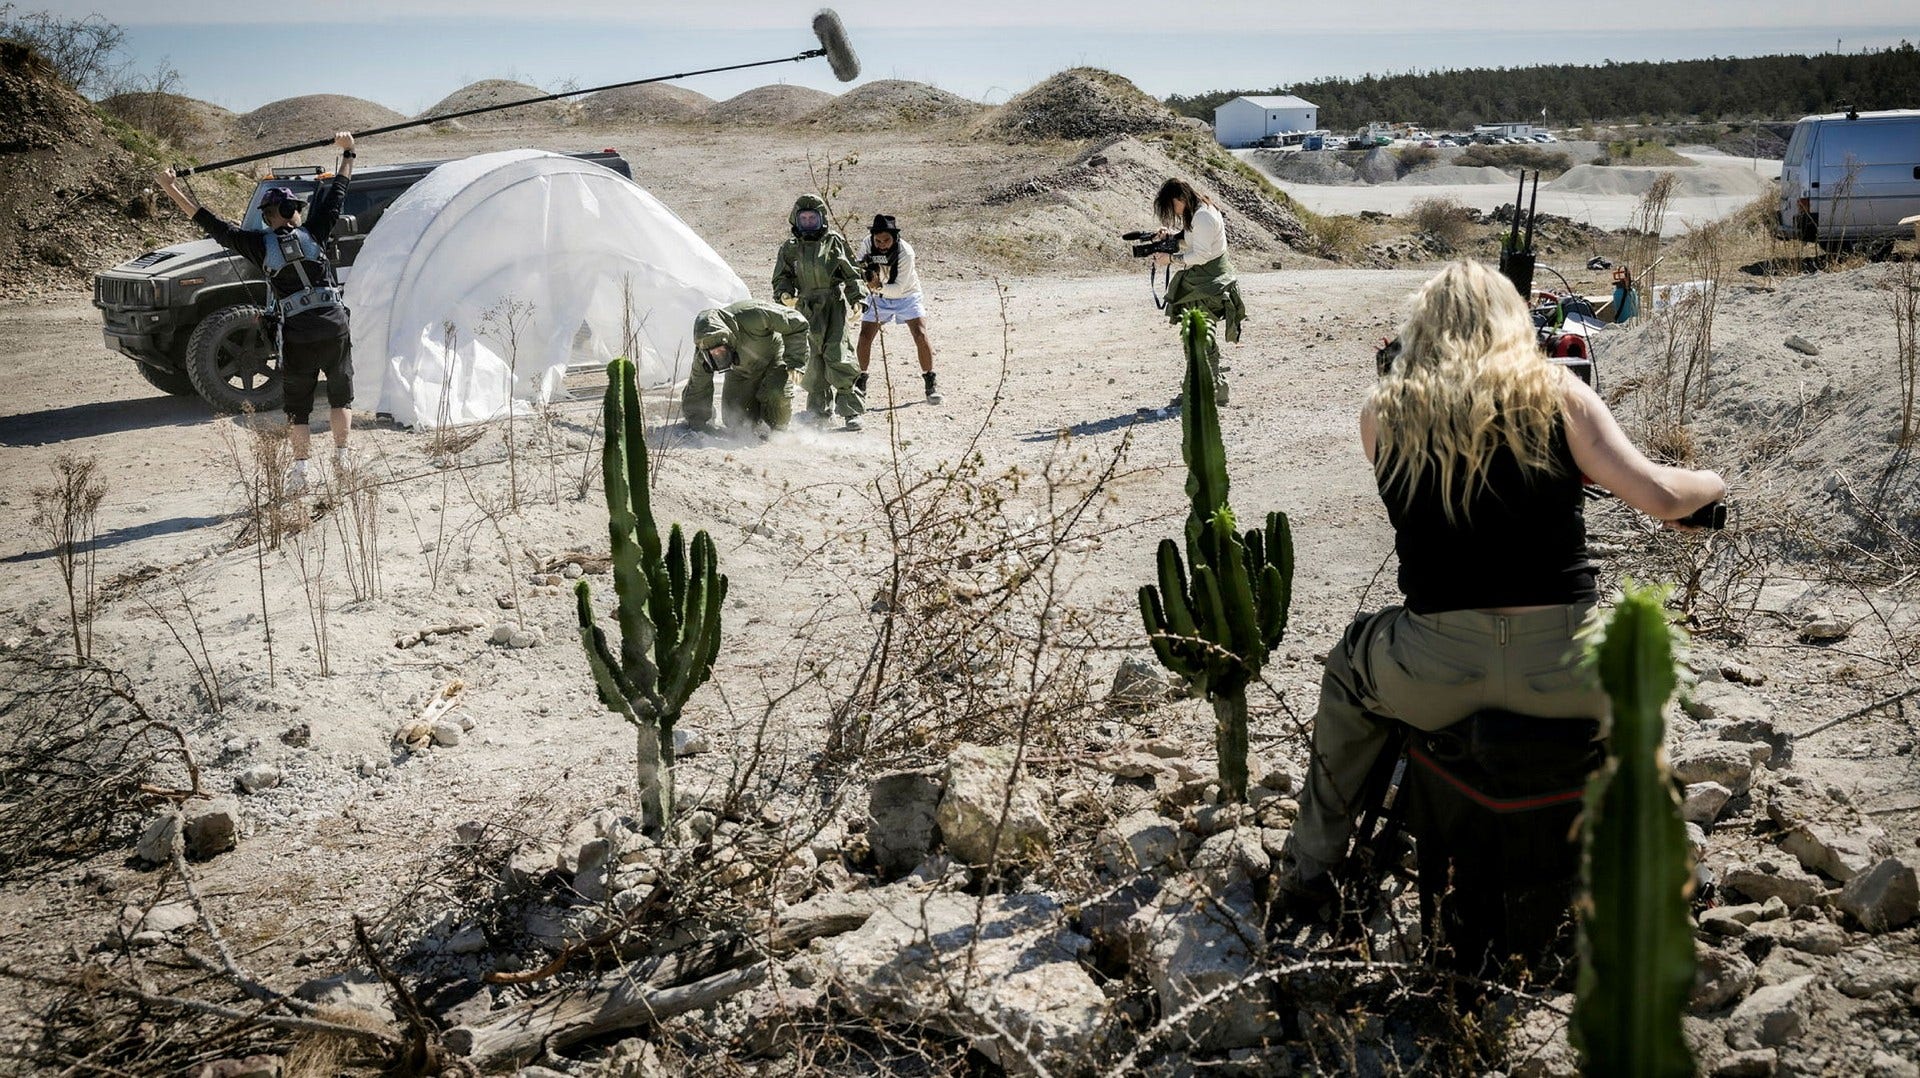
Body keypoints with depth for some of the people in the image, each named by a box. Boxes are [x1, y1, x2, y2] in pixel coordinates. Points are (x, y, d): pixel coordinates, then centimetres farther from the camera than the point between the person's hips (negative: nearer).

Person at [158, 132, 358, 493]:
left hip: (297, 335, -1)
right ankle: (342, 454, 18)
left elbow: (213, 224, 2)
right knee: (340, 397, 17)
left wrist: (172, 191, 7)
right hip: (335, 326, 1)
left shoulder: (260, 244, 0)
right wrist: (347, 152, 23)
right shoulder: (312, 233, 3)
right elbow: (337, 192, 12)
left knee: (297, 407, 9)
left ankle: (300, 470, 5)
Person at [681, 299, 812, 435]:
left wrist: (795, 361, -28)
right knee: (733, 419, -6)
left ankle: (778, 432, -2)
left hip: (773, 357, -3)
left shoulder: (752, 316, -41)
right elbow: (697, 388, -12)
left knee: (778, 395, -30)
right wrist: (697, 425, -8)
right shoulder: (703, 349, -27)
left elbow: (796, 323, -28)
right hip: (742, 372, 3)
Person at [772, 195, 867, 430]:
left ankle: (852, 410, -7)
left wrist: (856, 299, -1)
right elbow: (781, 277, 15)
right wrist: (784, 294, -6)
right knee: (811, 358, -1)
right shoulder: (790, 248, 11)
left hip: (834, 303, -2)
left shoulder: (834, 241, 7)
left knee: (836, 355, -13)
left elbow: (851, 273, 9)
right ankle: (820, 408, 13)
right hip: (807, 307, 2)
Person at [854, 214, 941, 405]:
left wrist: (879, 286, -48)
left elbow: (898, 288, -32)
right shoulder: (867, 246, -21)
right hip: (878, 298, 3)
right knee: (865, 336, -5)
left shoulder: (905, 252, -31)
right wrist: (865, 271, -36)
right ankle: (860, 381, 12)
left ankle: (931, 382, -4)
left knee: (920, 335, -15)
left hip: (905, 296, -3)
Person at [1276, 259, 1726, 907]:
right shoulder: (1555, 391, 1)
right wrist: (1712, 483, 18)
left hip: (1433, 679, 0)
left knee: (1349, 664, 33)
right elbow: (1660, 497, -5)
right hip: (1567, 670, 0)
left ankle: (1310, 865, 36)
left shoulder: (1383, 410, 6)